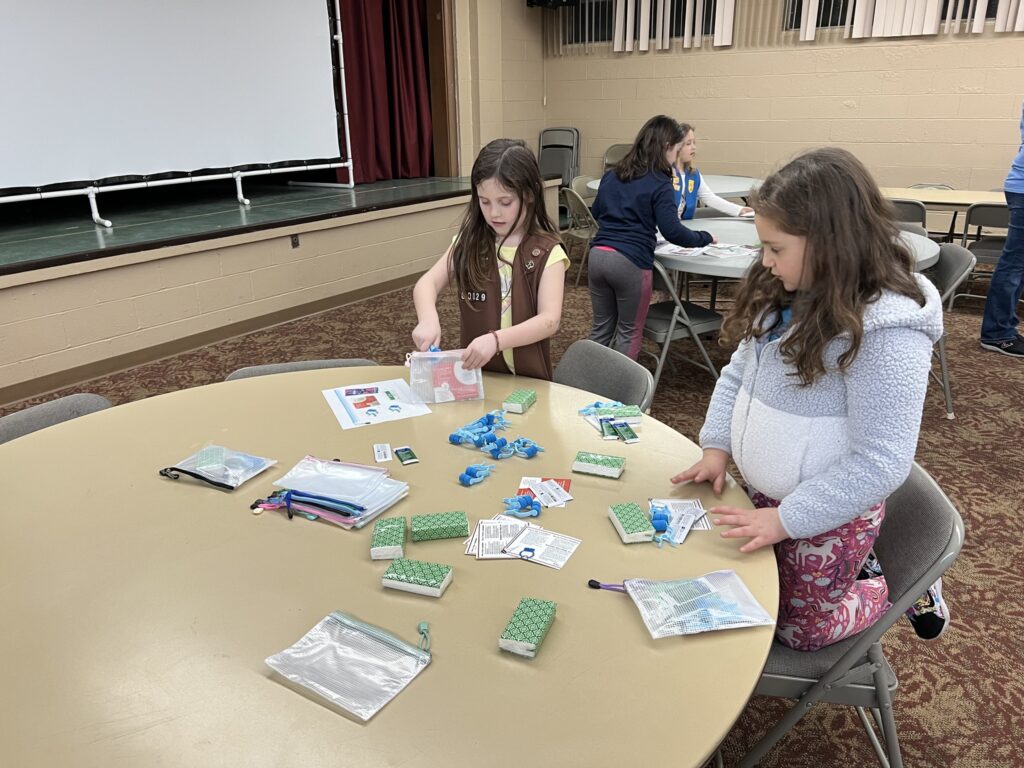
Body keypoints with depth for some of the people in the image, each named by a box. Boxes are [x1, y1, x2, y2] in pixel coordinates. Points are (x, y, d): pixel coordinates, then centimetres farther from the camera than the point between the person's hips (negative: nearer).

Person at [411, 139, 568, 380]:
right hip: (474, 374, 2)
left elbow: (550, 320, -14)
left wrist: (495, 340, -29)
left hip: (527, 380, -2)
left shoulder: (547, 252, -6)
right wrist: (428, 319, -23)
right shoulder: (469, 242, 4)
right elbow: (427, 283, -2)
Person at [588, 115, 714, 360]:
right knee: (629, 332, 10)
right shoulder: (659, 184, -7)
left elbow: (596, 212, 27)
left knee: (601, 327, 17)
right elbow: (672, 231, -11)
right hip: (630, 262, -6)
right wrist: (705, 238, 1)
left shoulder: (612, 175, 14)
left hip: (597, 255, 6)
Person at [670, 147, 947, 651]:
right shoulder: (784, 292, -4)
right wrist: (717, 446, -1)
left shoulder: (888, 331, -27)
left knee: (801, 630, 14)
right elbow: (739, 371, 8)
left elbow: (880, 462, -26)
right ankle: (851, 569, 38)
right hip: (762, 493, 8)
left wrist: (786, 519, -23)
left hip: (826, 514, -7)